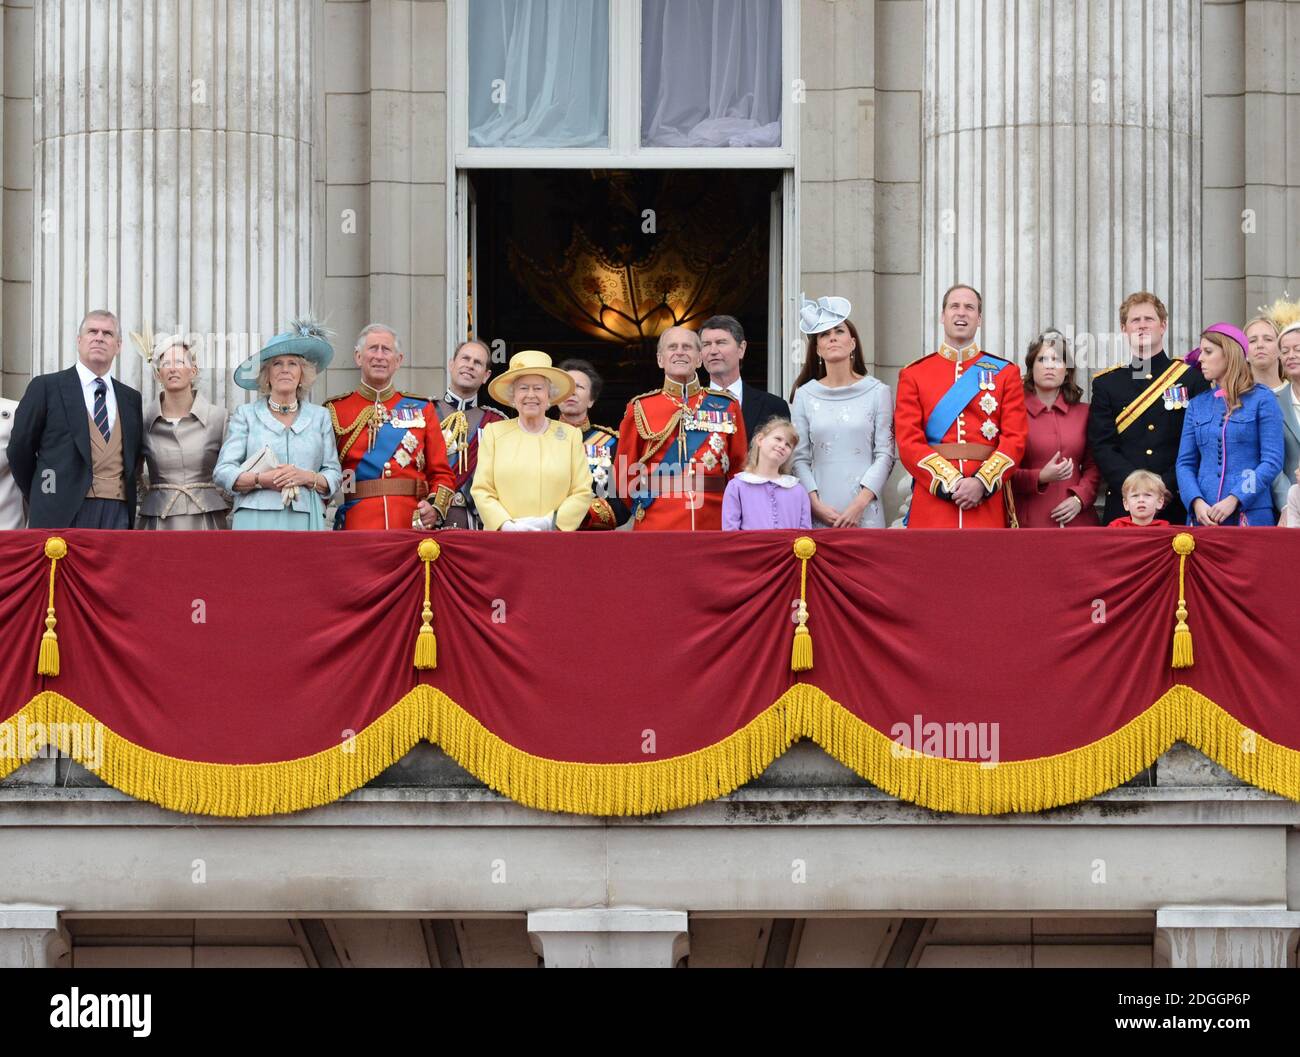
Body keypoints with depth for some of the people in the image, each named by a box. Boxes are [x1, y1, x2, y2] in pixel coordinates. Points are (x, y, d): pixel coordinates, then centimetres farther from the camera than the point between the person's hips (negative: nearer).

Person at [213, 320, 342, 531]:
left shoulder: (320, 416, 18)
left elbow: (334, 476, 12)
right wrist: (262, 479, -11)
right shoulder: (245, 414, 13)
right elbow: (223, 471, 4)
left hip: (305, 522, 1)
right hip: (256, 520, -1)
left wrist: (307, 477, -8)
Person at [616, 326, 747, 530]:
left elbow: (739, 468, 11)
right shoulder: (640, 409, 4)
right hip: (656, 529, -1)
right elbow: (626, 473, 10)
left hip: (713, 526, 1)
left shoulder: (726, 406, 8)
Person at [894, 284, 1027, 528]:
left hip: (988, 500, 0)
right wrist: (950, 483, -13)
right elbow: (908, 441, -1)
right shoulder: (914, 375, 9)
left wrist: (982, 482, -14)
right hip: (933, 500, 0)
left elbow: (1015, 439, 1)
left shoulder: (1005, 373, 10)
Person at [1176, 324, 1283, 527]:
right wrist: (1196, 502, -9)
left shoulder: (1262, 399, 2)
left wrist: (1234, 499, -15)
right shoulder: (1197, 404, 14)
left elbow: (1272, 461, -5)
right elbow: (1185, 463, 10)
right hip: (1203, 515, 4)